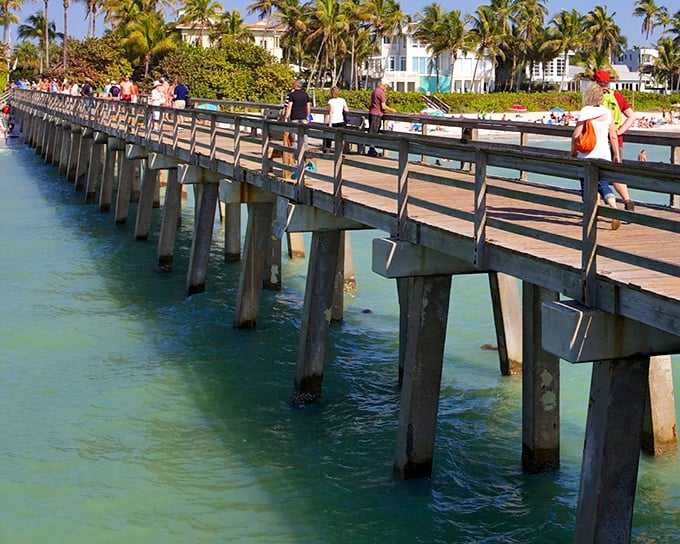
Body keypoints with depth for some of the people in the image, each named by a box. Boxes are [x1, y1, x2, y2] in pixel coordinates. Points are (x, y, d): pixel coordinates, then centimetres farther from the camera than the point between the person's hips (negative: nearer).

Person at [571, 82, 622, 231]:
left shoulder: (585, 112, -7)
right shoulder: (607, 112, 5)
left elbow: (576, 135, -11)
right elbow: (613, 136, 5)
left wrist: (573, 152, 3)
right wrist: (616, 155, 12)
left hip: (587, 155, -3)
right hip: (604, 154, 4)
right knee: (603, 184, 8)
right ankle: (614, 208, -16)